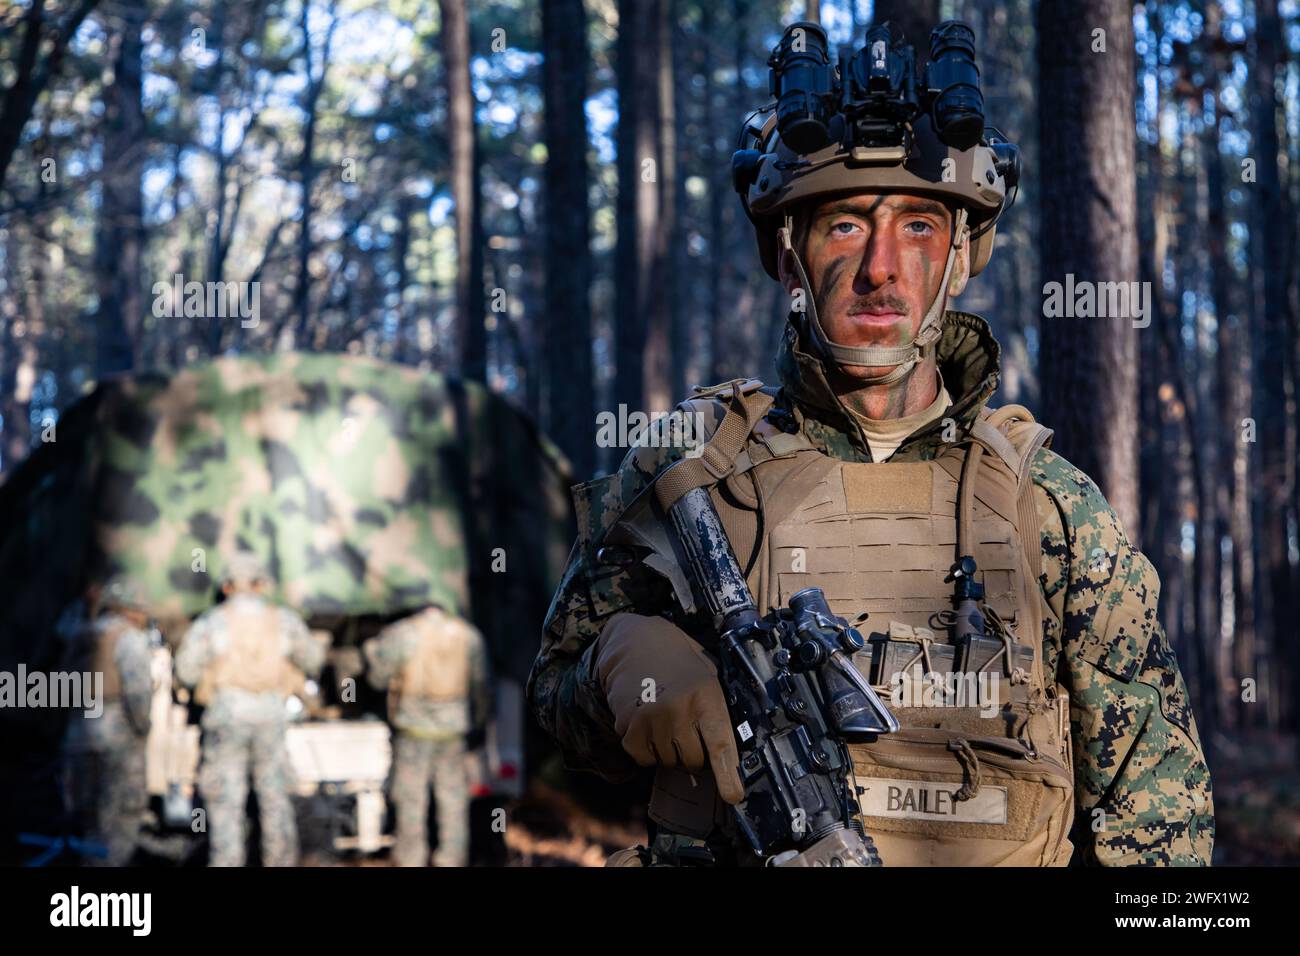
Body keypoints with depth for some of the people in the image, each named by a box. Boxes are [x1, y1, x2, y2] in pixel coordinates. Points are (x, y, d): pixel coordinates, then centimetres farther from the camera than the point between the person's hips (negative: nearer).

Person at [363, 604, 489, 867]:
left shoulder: (401, 634, -7)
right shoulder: (470, 635, 4)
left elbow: (378, 677, 1)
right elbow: (480, 685, 11)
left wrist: (372, 650, 20)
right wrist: (478, 720, 24)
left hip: (414, 727, -3)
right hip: (454, 727, 3)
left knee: (411, 798, 5)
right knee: (453, 798, 9)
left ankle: (411, 859, 9)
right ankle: (452, 858, 12)